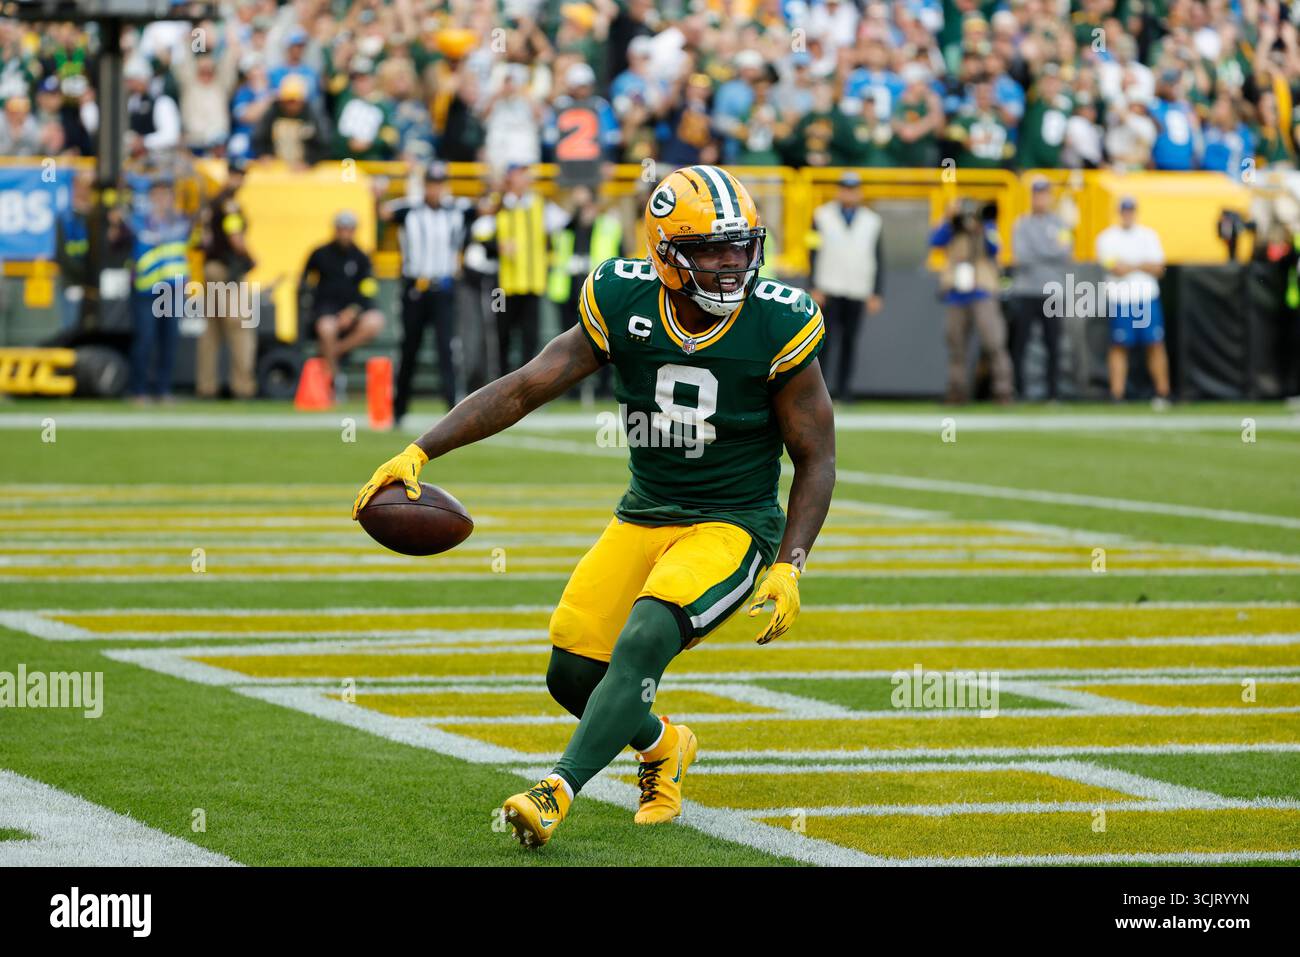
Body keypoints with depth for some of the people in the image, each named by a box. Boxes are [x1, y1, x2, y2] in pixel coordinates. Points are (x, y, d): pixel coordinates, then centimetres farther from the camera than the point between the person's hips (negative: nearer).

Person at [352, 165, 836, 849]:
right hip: (643, 516, 4)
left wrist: (789, 569, -14)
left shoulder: (778, 326, -14)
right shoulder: (624, 306, -8)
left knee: (642, 641, -28)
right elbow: (524, 388, -6)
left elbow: (816, 460, -5)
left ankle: (559, 792, -25)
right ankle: (662, 749, 29)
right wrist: (421, 452, -16)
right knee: (573, 673, -2)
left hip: (733, 525, -4)